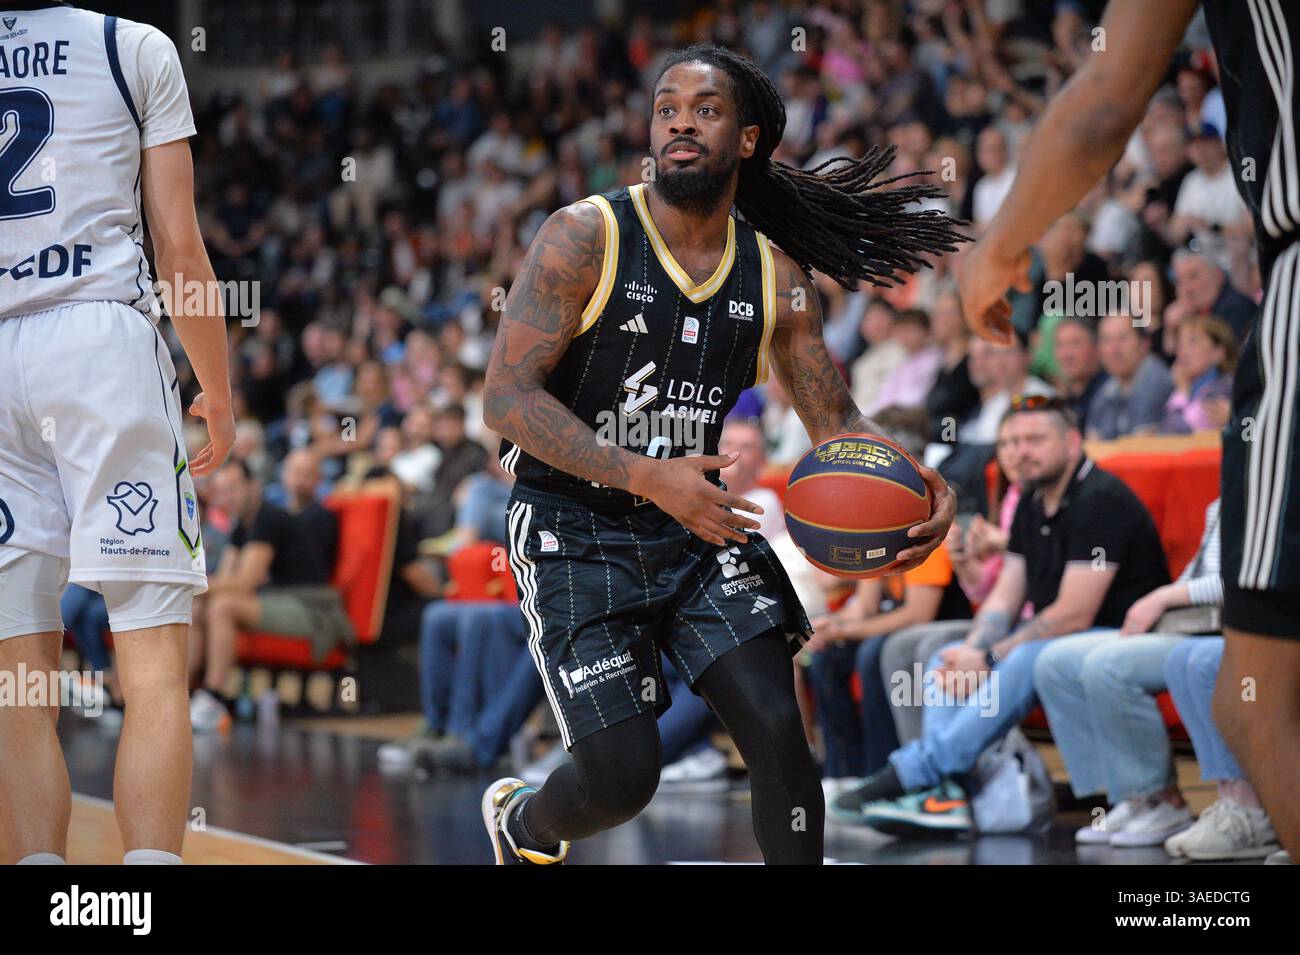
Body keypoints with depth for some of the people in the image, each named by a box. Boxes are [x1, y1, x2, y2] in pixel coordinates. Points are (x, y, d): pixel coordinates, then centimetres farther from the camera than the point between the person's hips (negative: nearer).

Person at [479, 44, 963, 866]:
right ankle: (521, 821, 25)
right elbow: (506, 397, -20)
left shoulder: (778, 275, 1)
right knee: (624, 774, -11)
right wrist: (649, 478, -31)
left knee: (778, 729, -11)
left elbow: (835, 421, 6)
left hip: (697, 525, 4)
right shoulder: (586, 237, -13)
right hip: (576, 530, -4)